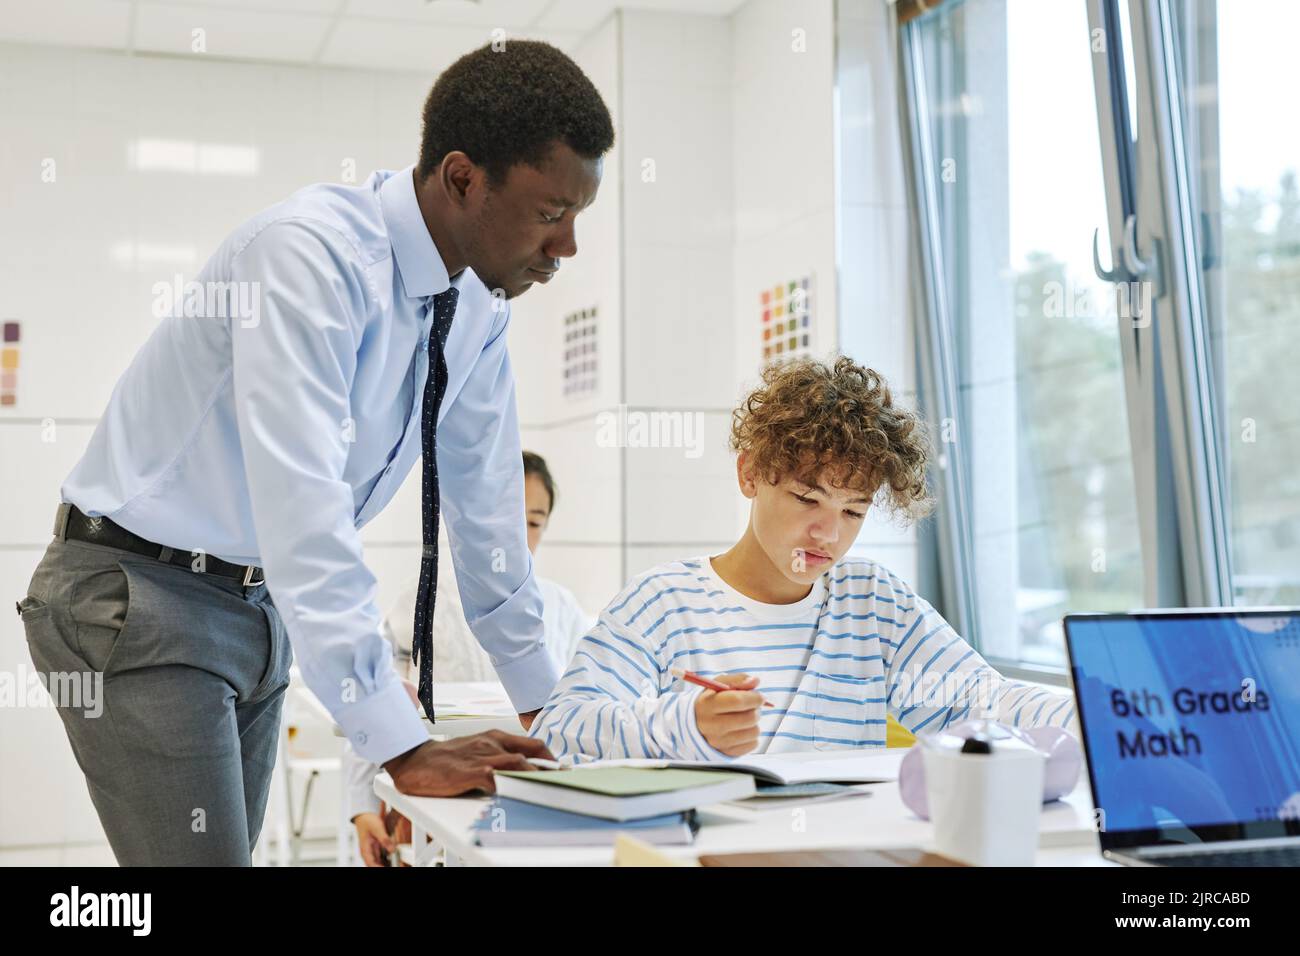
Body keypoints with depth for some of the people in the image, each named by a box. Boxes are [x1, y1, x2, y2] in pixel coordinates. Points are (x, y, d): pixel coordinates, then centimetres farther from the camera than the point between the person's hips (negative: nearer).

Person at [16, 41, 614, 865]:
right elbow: (300, 507, -33)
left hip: (258, 606, 8)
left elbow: (485, 497, 6)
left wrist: (542, 702, 8)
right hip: (139, 603, -7)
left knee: (236, 844, 13)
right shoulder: (312, 254, -26)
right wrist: (404, 749, -34)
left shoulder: (480, 301, -2)